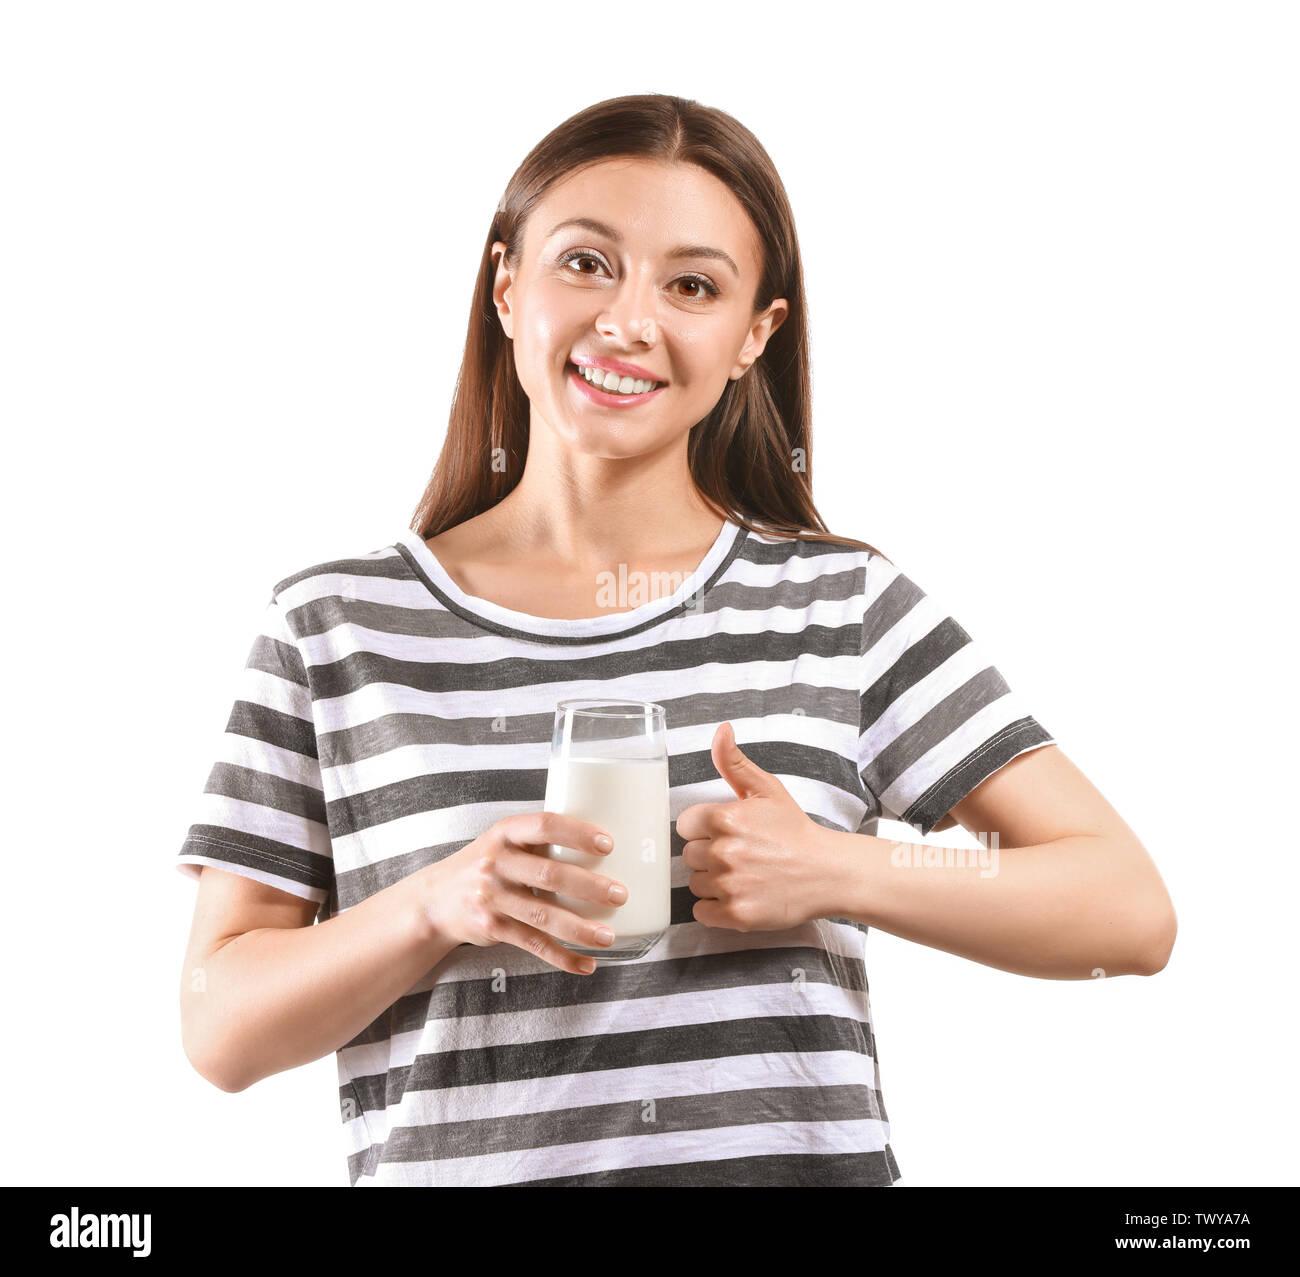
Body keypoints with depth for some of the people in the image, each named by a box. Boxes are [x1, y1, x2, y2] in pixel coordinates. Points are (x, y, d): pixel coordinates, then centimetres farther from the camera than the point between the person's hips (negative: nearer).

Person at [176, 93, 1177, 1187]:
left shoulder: (844, 604, 5)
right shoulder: (334, 627, 5)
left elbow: (1131, 912, 3)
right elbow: (221, 1032, 4)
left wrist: (842, 873, -9)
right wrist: (438, 904, -12)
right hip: (454, 1160, 1)